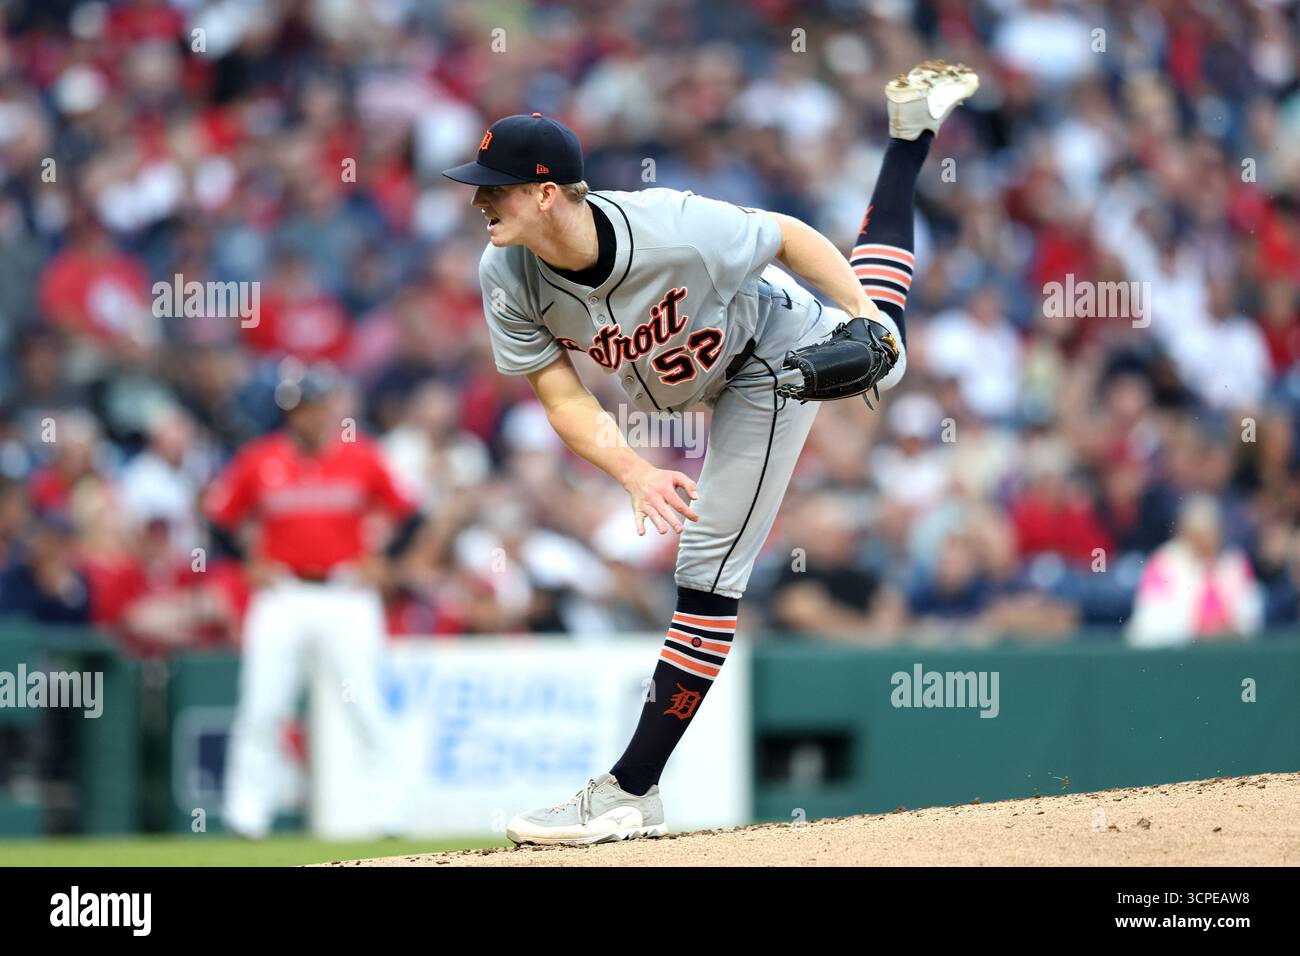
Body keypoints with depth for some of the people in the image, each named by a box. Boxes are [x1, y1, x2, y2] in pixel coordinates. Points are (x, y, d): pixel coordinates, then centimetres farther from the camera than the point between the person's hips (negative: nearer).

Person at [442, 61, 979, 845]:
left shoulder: (673, 229, -42)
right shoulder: (507, 277, -28)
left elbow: (790, 236, -25)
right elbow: (565, 400, -25)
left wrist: (864, 319, -31)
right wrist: (637, 475, -41)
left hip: (771, 356, -6)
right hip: (681, 381, 6)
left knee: (709, 572, -11)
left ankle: (631, 793, -6)